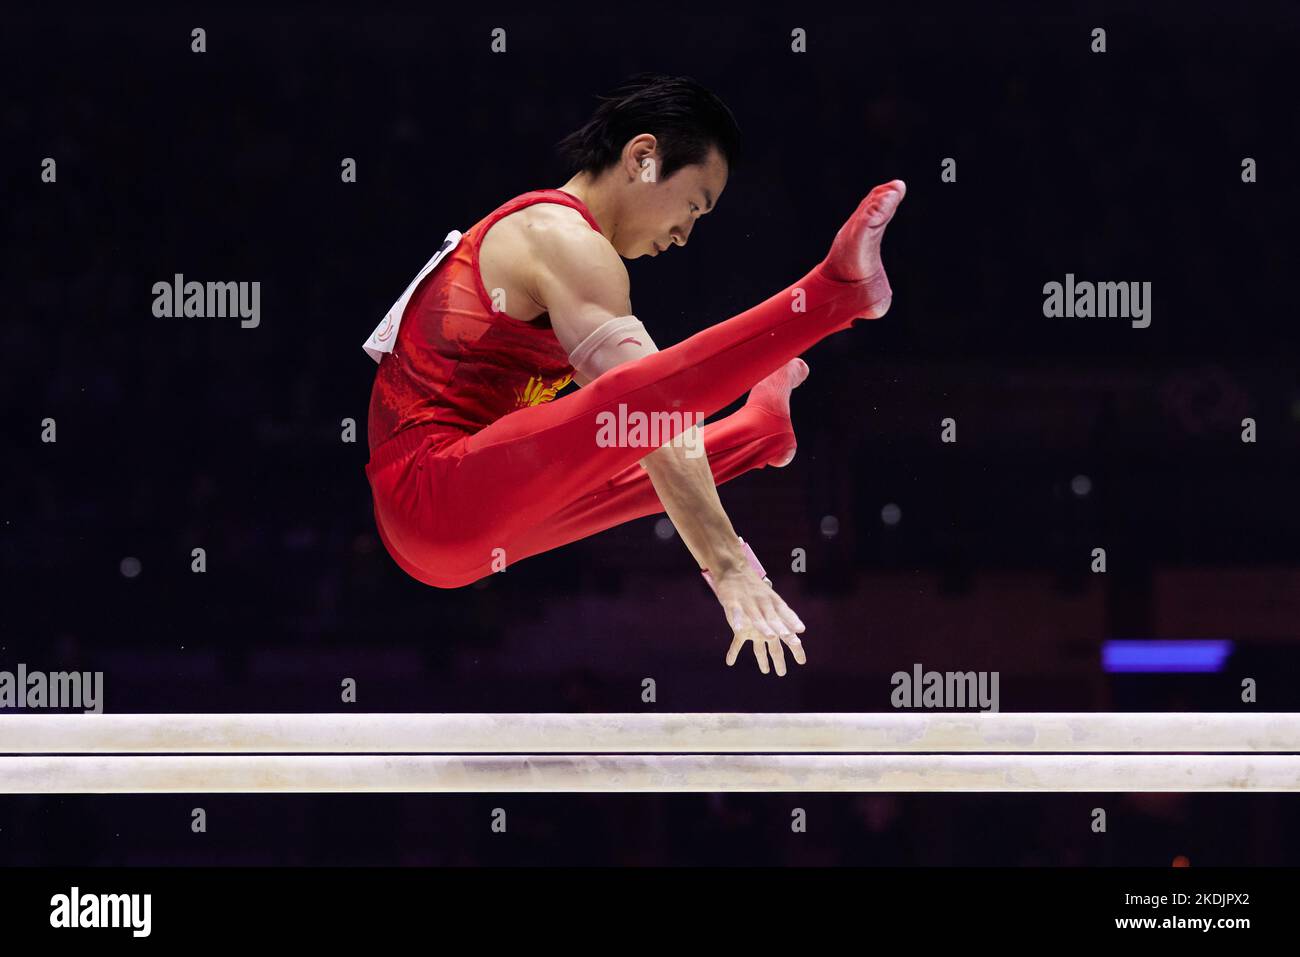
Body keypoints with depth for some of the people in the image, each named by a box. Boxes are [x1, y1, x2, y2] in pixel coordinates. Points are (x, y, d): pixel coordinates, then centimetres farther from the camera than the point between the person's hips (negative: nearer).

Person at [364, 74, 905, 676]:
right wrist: (728, 569, -26)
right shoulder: (565, 239, -11)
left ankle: (765, 425, 59)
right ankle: (838, 287, -35)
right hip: (438, 496, -11)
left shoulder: (539, 230, 22)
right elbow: (649, 414, -21)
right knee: (643, 393, -30)